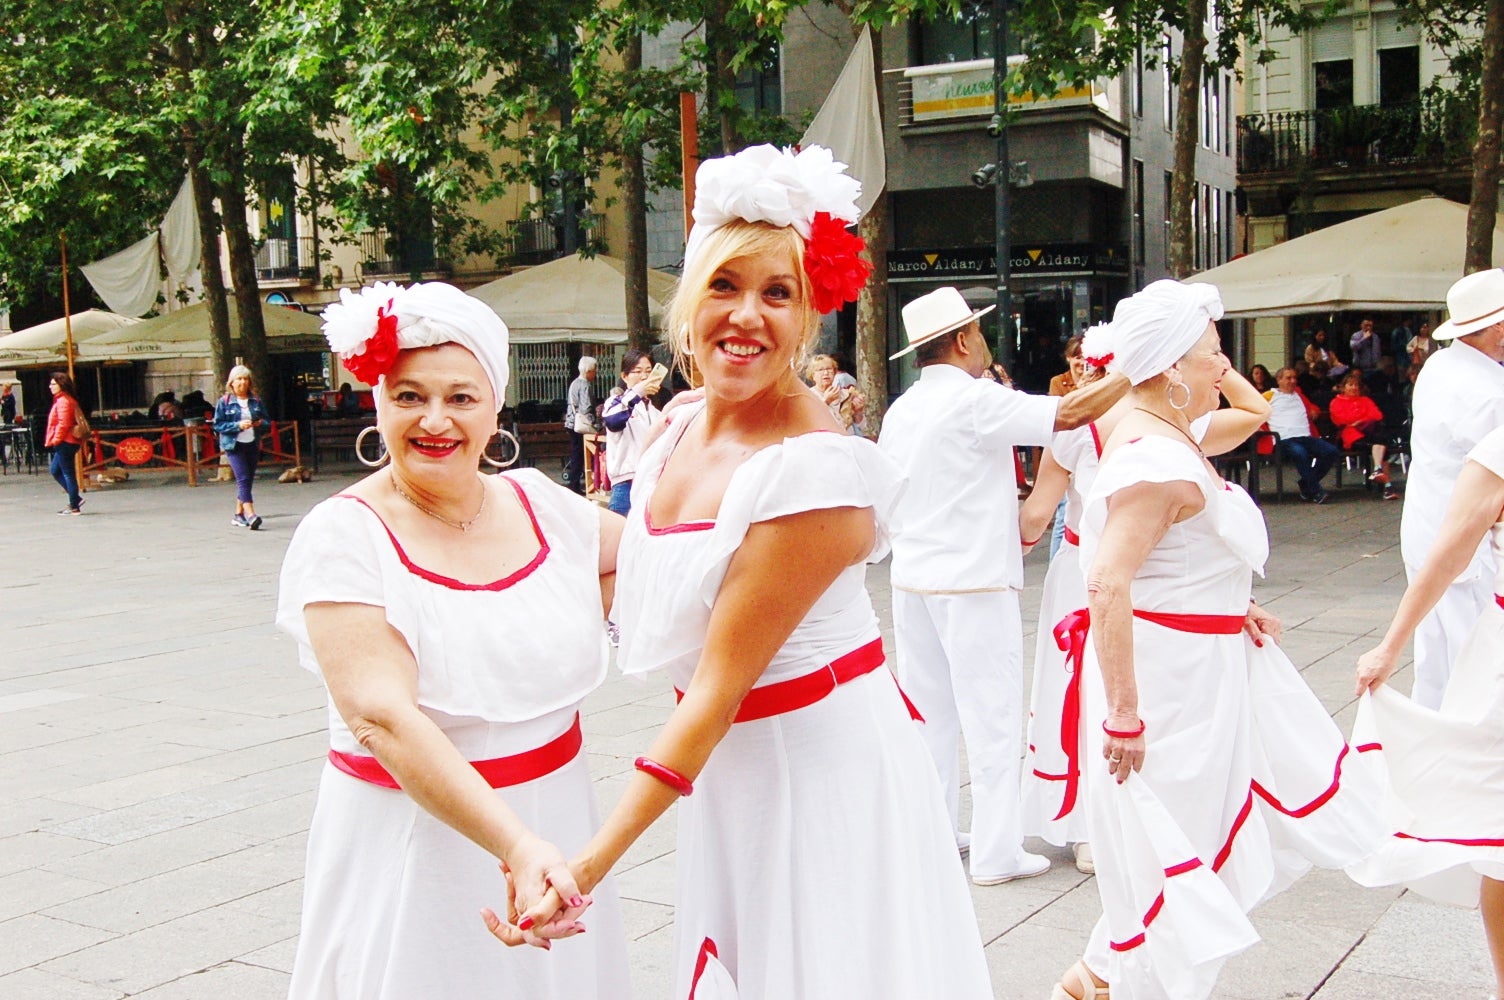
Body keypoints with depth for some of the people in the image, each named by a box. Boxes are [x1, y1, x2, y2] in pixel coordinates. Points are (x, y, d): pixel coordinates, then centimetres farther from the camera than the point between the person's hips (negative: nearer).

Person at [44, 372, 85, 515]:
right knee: (54, 470, 17)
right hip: (68, 442, 11)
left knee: (68, 473, -5)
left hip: (65, 443, -11)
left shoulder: (63, 401, -15)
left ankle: (74, 507, 0)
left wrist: (56, 440, -15)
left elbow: (63, 423, -22)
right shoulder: (68, 400, 17)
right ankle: (75, 499, 16)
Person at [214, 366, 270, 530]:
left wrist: (261, 423, -8)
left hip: (253, 445, 5)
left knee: (247, 480, 9)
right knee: (243, 478, -15)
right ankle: (250, 515, -24)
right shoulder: (224, 402, -2)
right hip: (234, 445, -5)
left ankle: (238, 514, 22)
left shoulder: (256, 401, 9)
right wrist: (237, 425, -17)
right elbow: (217, 425, -4)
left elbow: (266, 421, 16)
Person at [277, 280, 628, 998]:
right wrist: (515, 846, -34)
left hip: (556, 818, 5)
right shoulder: (343, 536, -12)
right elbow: (381, 717, -24)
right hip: (414, 838, -4)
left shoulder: (538, 504, 2)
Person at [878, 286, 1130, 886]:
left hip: (912, 580, 8)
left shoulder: (900, 411, 8)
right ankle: (995, 853, 6)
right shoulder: (974, 400, -14)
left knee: (929, 710, 14)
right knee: (992, 717, 0)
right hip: (973, 581, -8)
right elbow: (1068, 413, -22)